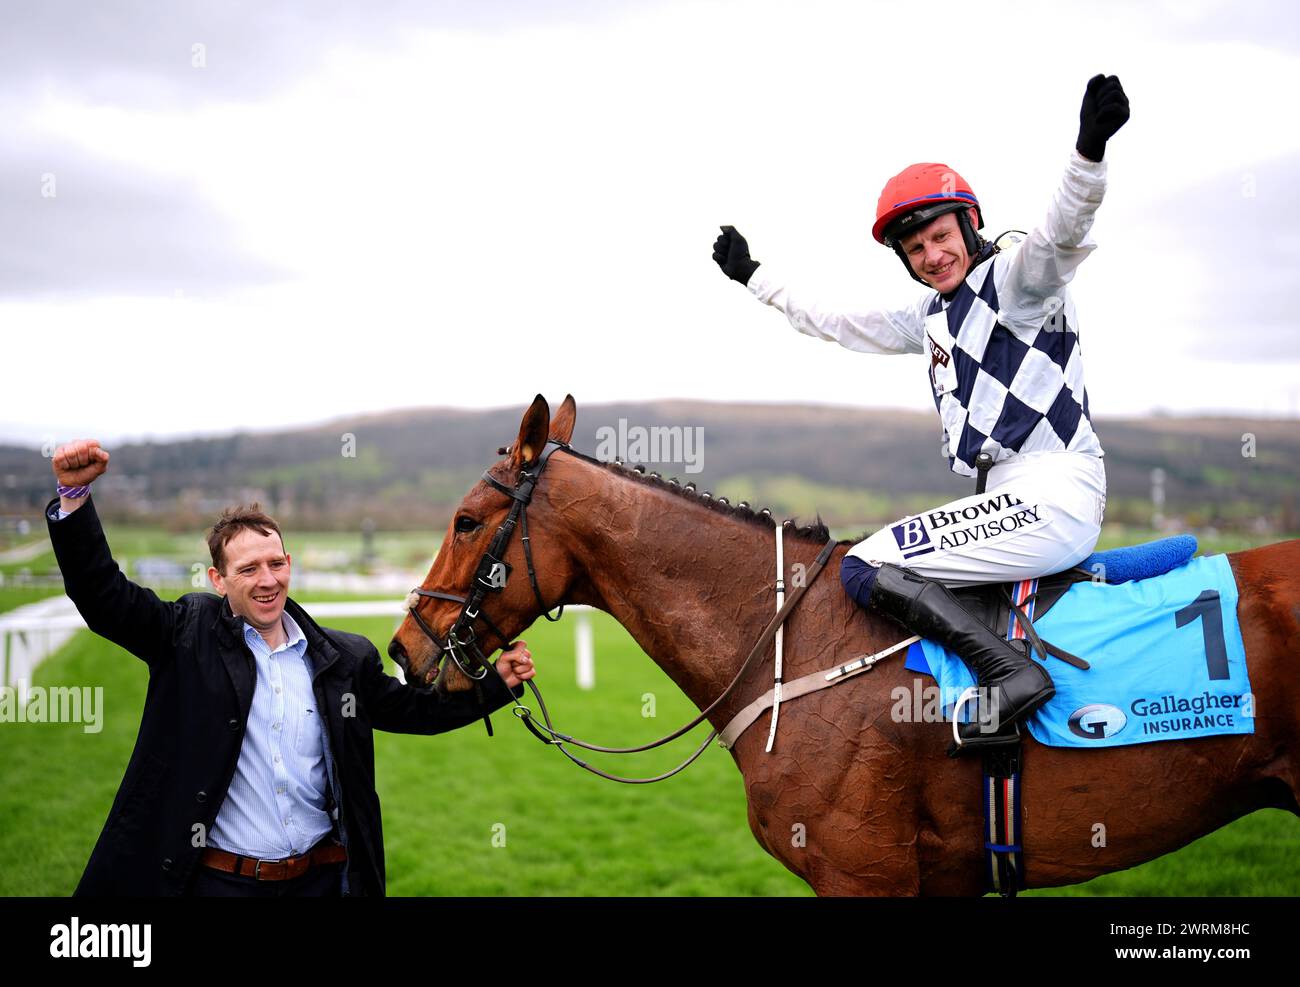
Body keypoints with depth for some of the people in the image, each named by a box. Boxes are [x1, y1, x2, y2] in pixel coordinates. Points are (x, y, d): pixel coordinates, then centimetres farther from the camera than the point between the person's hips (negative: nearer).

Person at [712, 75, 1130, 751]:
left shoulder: (1014, 276, -3)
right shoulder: (933, 313, 21)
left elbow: (1061, 233, -25)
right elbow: (837, 325, 33)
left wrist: (1090, 149, -44)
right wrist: (752, 276, 38)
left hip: (1052, 498, -10)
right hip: (1011, 500, 10)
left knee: (863, 569, -15)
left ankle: (1011, 674, -20)